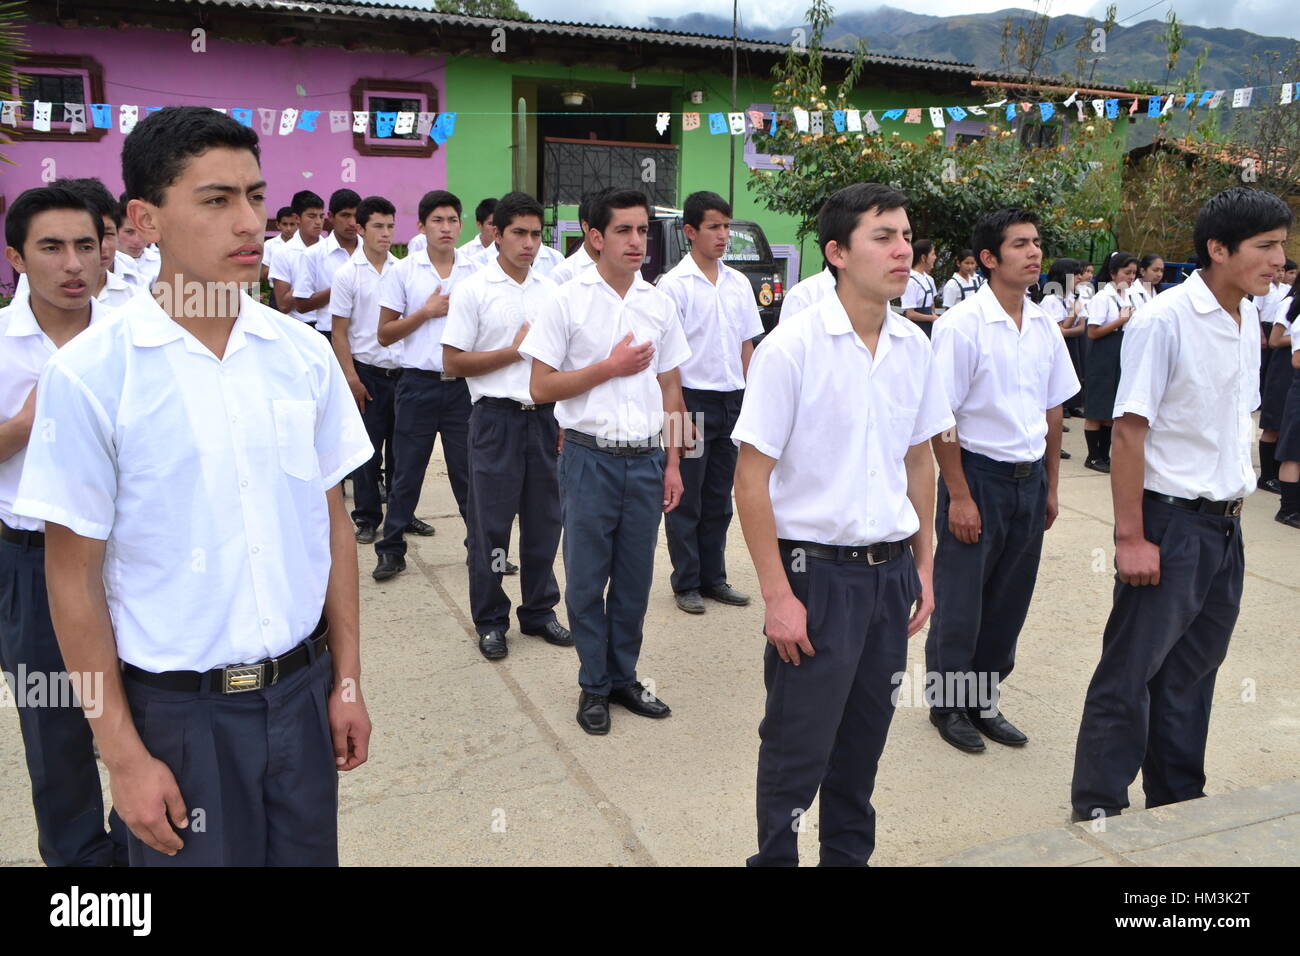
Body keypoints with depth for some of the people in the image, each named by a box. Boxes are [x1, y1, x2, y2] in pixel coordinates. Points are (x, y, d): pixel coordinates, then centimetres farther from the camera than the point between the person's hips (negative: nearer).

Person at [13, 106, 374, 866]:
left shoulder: (305, 354, -2)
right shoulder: (90, 374, -12)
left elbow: (333, 522, 5)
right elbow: (74, 575, -7)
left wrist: (348, 680, 6)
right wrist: (123, 755, -6)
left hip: (303, 689, 3)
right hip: (180, 711, -3)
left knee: (309, 853, 18)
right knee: (197, 853, 15)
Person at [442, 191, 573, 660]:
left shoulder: (551, 291, 10)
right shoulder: (474, 290, -3)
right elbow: (454, 361, -6)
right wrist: (514, 351, -10)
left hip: (544, 417, 4)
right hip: (497, 418, -4)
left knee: (544, 519, 10)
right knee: (491, 524, 3)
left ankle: (539, 610, 25)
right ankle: (489, 621, 16)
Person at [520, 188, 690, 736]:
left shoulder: (659, 304, 7)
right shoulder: (568, 301, -4)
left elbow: (670, 389, 12)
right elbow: (541, 388, -6)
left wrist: (673, 463, 7)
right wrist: (610, 367, -13)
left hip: (645, 459, 4)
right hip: (590, 458, -3)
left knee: (635, 579, 11)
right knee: (586, 580, 6)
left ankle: (623, 678, 27)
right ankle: (594, 685, 22)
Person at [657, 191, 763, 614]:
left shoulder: (739, 284, 9)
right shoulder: (673, 285, -8)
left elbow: (747, 345, 15)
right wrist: (680, 413, -13)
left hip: (732, 400, 6)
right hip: (693, 399, -5)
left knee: (719, 498, 13)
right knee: (686, 500, 4)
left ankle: (713, 577, 24)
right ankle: (686, 584, 15)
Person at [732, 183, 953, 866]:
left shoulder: (914, 347, 4)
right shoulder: (790, 347, -14)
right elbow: (751, 481, -13)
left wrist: (923, 564, 13)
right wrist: (777, 596, -14)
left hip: (890, 571, 6)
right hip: (818, 572, -5)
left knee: (865, 738, 18)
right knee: (797, 747, 7)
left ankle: (849, 854, 38)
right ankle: (775, 856, 29)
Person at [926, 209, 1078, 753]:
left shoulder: (1044, 327, 5)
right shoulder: (963, 324, -14)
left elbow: (1053, 411, 13)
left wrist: (1050, 486, 13)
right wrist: (959, 496, -15)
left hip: (1029, 478, 6)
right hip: (979, 475, -6)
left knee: (1009, 601, 14)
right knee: (960, 602, 6)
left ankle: (983, 701, 31)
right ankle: (947, 704, 26)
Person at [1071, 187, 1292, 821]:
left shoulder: (1249, 321, 9)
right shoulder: (1164, 321, -15)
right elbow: (1129, 431, -16)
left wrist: (1236, 503, 13)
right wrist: (1131, 538, -17)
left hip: (1226, 525, 8)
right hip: (1171, 522, -8)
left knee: (1194, 670, 17)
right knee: (1131, 672, 2)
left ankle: (1178, 801, 33)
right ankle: (1098, 807, 17)